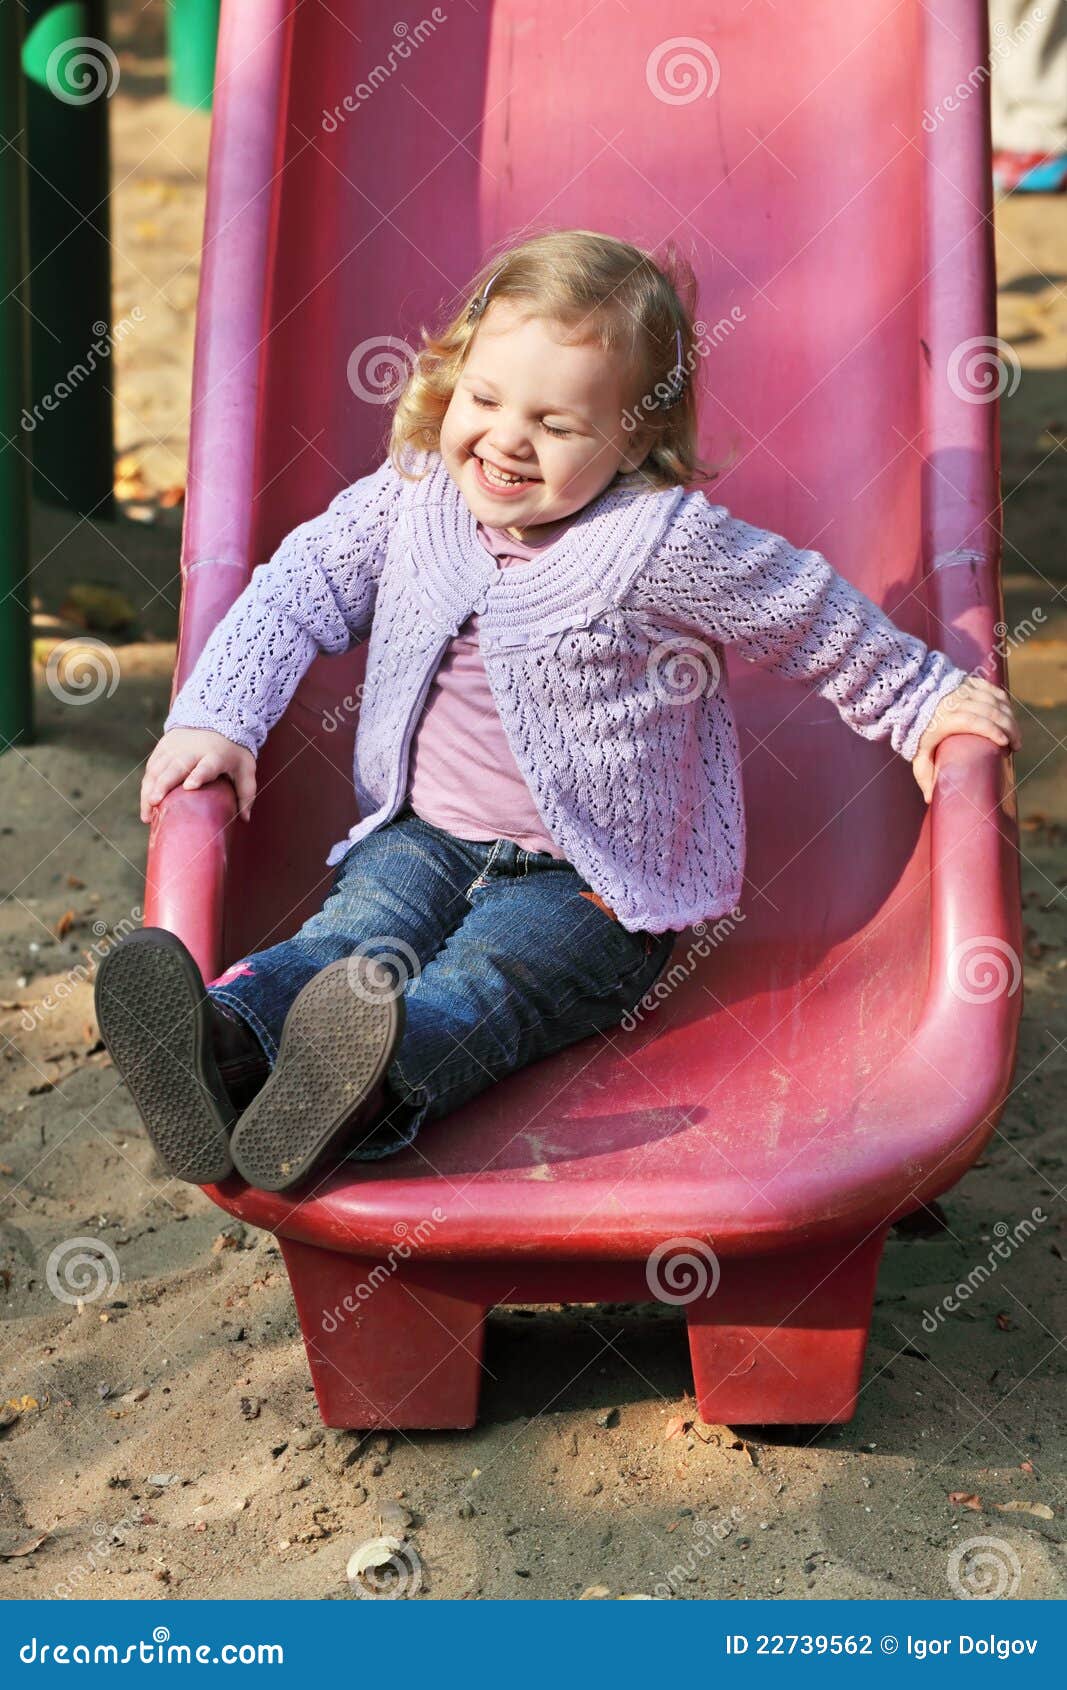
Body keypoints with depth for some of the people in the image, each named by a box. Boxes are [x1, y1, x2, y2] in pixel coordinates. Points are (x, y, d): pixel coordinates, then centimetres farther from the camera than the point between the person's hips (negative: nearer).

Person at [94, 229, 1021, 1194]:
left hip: (590, 882, -4)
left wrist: (925, 702, 8)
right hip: (423, 837, 4)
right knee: (356, 938, -27)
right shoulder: (412, 495, 2)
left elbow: (818, 619, 1)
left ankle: (377, 1087, -62)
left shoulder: (668, 542, -11)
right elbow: (301, 589, 9)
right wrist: (216, 718, -1)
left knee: (480, 983, -32)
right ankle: (228, 1047, -55)